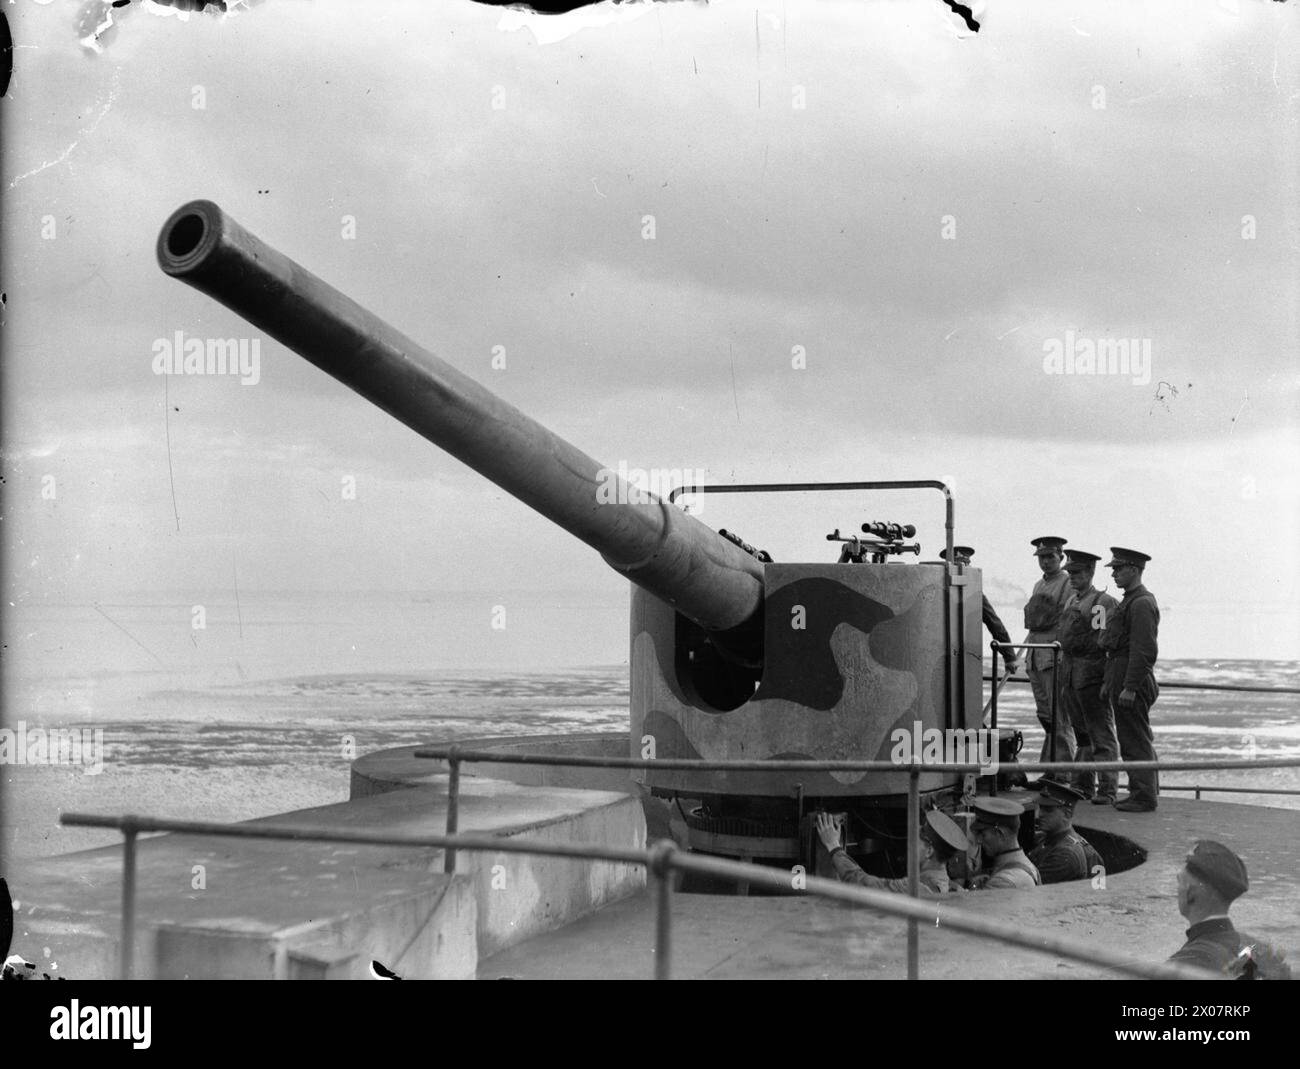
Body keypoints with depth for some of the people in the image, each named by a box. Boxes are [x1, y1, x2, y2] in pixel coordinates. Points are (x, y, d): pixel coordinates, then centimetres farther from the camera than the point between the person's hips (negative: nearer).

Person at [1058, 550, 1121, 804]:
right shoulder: (1071, 601, 16)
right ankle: (1083, 785, 22)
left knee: (1102, 735, -5)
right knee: (1082, 733, 15)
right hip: (1069, 675, 9)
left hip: (1092, 674, -8)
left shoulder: (1103, 602, -9)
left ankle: (1107, 790, -4)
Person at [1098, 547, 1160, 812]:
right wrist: (1109, 681, 20)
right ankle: (1145, 791, 21)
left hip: (1132, 681, -11)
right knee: (1139, 741, 14)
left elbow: (1144, 650, -22)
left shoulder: (1142, 603, -15)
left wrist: (1130, 687, -23)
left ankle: (1144, 797, -2)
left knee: (1136, 742, -6)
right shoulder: (1129, 601, 18)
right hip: (1122, 680, 11)